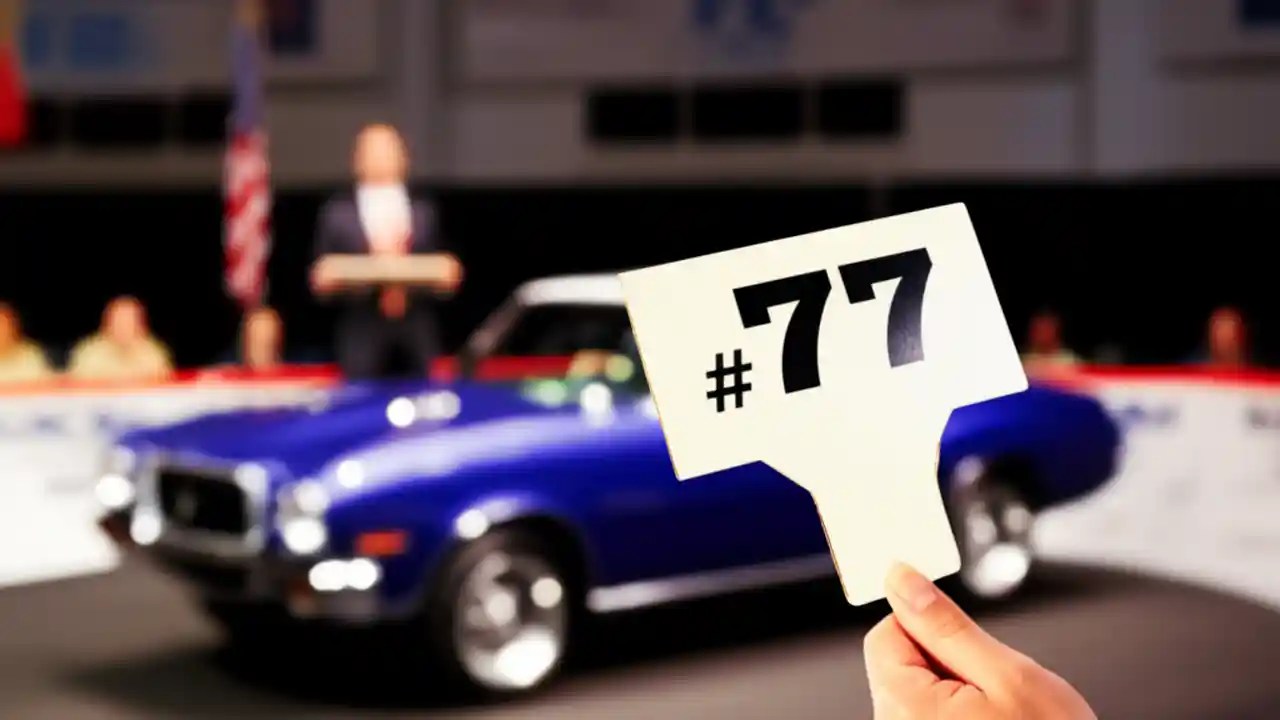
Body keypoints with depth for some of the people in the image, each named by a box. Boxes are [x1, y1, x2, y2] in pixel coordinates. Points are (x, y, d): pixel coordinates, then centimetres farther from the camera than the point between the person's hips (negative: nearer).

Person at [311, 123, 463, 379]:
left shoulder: (424, 211, 15)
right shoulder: (337, 213, 9)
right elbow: (321, 278, 8)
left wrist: (447, 274, -6)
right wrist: (324, 279, -13)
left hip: (418, 329, 2)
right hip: (363, 330, -1)